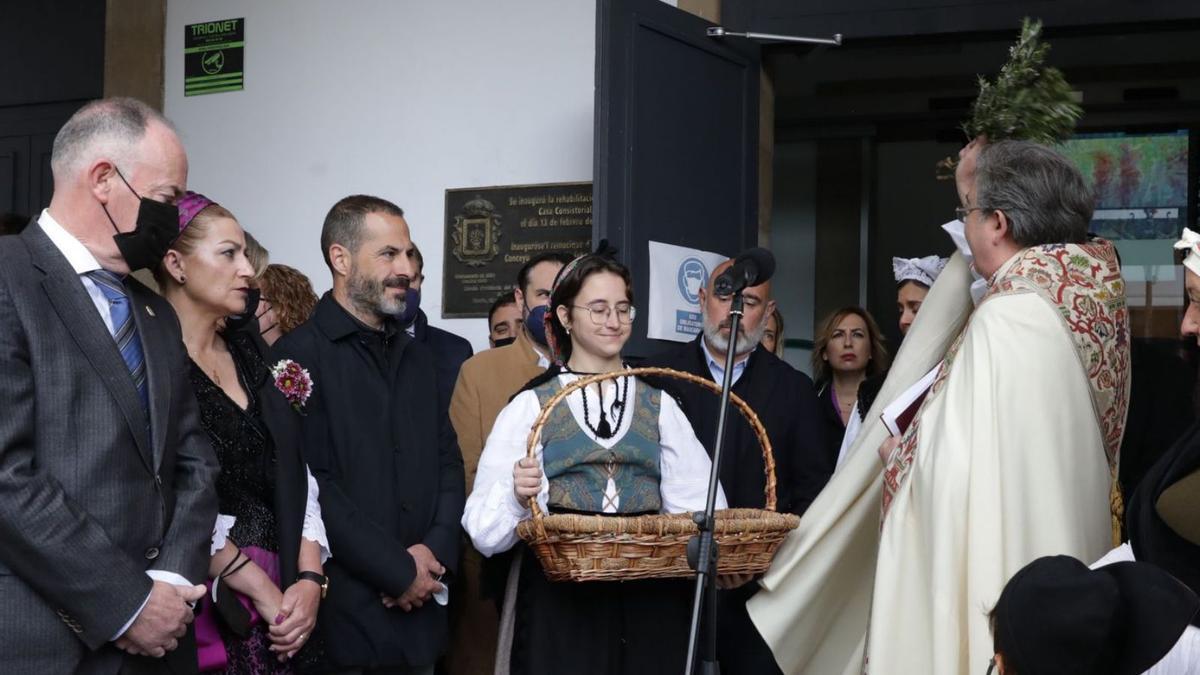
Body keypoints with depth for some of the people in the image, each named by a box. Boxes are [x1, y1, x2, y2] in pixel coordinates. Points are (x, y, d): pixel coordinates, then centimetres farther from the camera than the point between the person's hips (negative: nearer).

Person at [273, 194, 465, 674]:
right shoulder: (300, 354, -9)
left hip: (419, 610, 6)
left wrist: (435, 552, -3)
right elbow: (312, 483, -15)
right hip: (344, 613, -6)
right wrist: (398, 571, -13)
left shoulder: (416, 356, 15)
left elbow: (448, 460, 14)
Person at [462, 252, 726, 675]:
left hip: (651, 602, 2)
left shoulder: (659, 405, 12)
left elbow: (696, 504, 3)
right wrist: (518, 500, -22)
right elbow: (485, 530, -3)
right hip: (561, 603, -2)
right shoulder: (530, 406, 4)